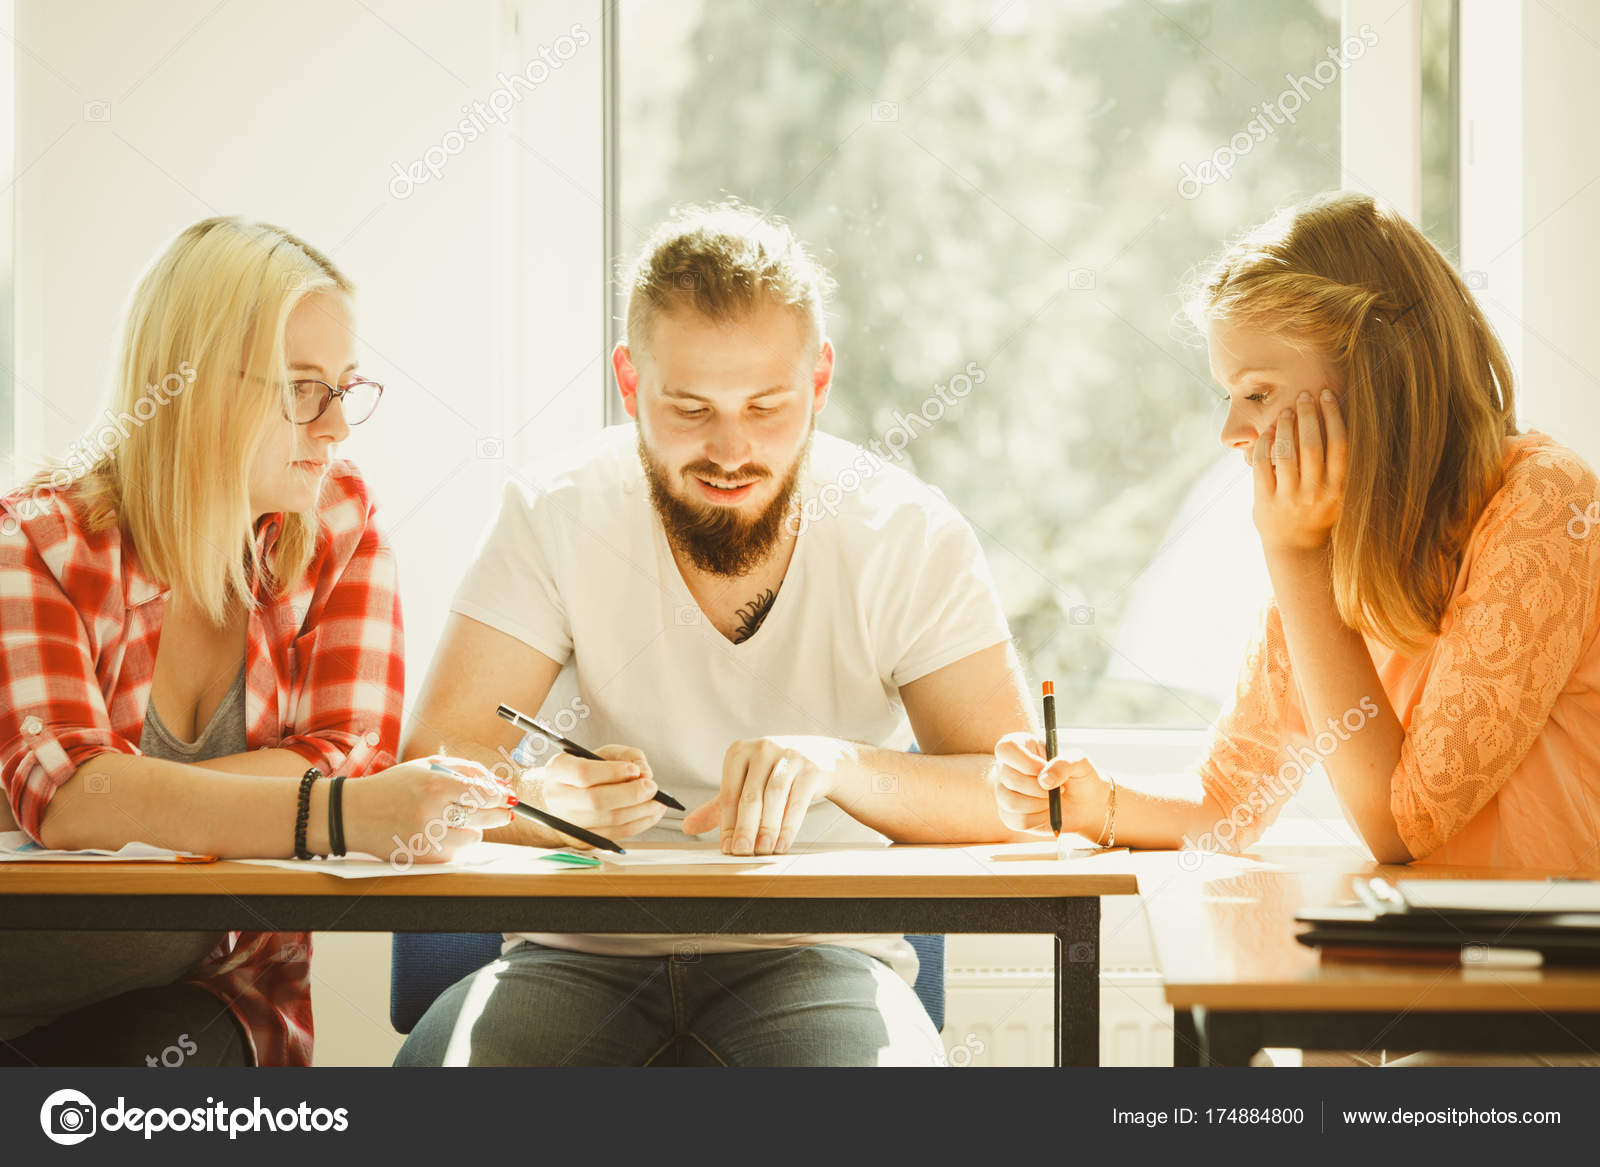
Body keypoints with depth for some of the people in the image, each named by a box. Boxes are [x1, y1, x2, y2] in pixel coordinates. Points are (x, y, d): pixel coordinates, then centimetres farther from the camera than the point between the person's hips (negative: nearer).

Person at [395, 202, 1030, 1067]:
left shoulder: (909, 536, -6)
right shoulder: (557, 518, -6)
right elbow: (433, 768, -12)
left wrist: (839, 765, -32)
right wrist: (548, 797, -35)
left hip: (815, 954, 0)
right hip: (586, 953, 0)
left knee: (873, 1058, -34)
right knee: (438, 1059, -31)